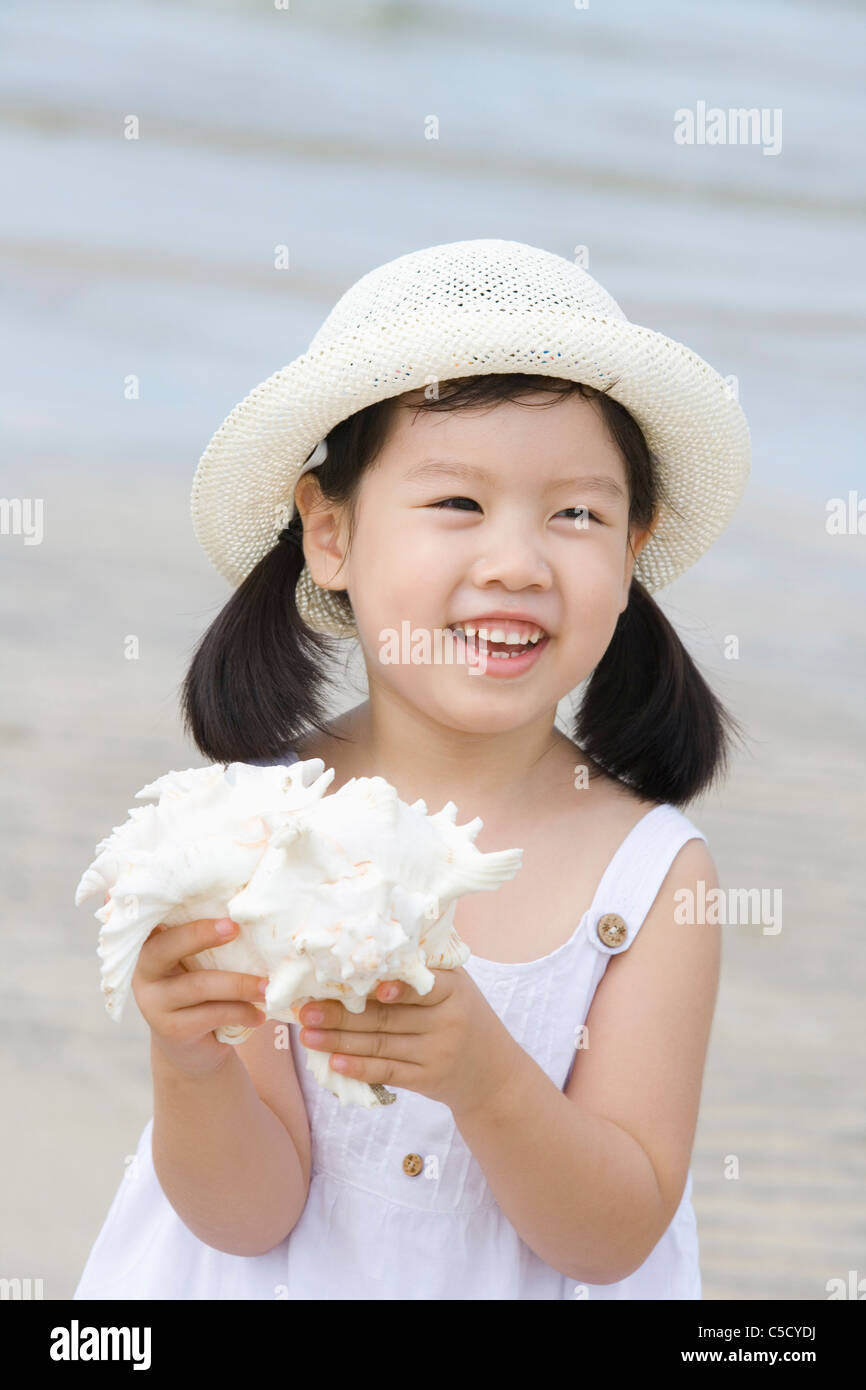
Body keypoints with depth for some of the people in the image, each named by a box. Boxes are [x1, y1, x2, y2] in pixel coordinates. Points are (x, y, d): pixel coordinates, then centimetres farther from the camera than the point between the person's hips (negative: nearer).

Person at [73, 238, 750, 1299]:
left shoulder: (656, 872, -15)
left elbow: (614, 1241, -17)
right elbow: (248, 1215, -14)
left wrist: (483, 1074, -33)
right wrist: (190, 1068, -33)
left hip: (523, 1286, 0)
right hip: (265, 1279, 0)